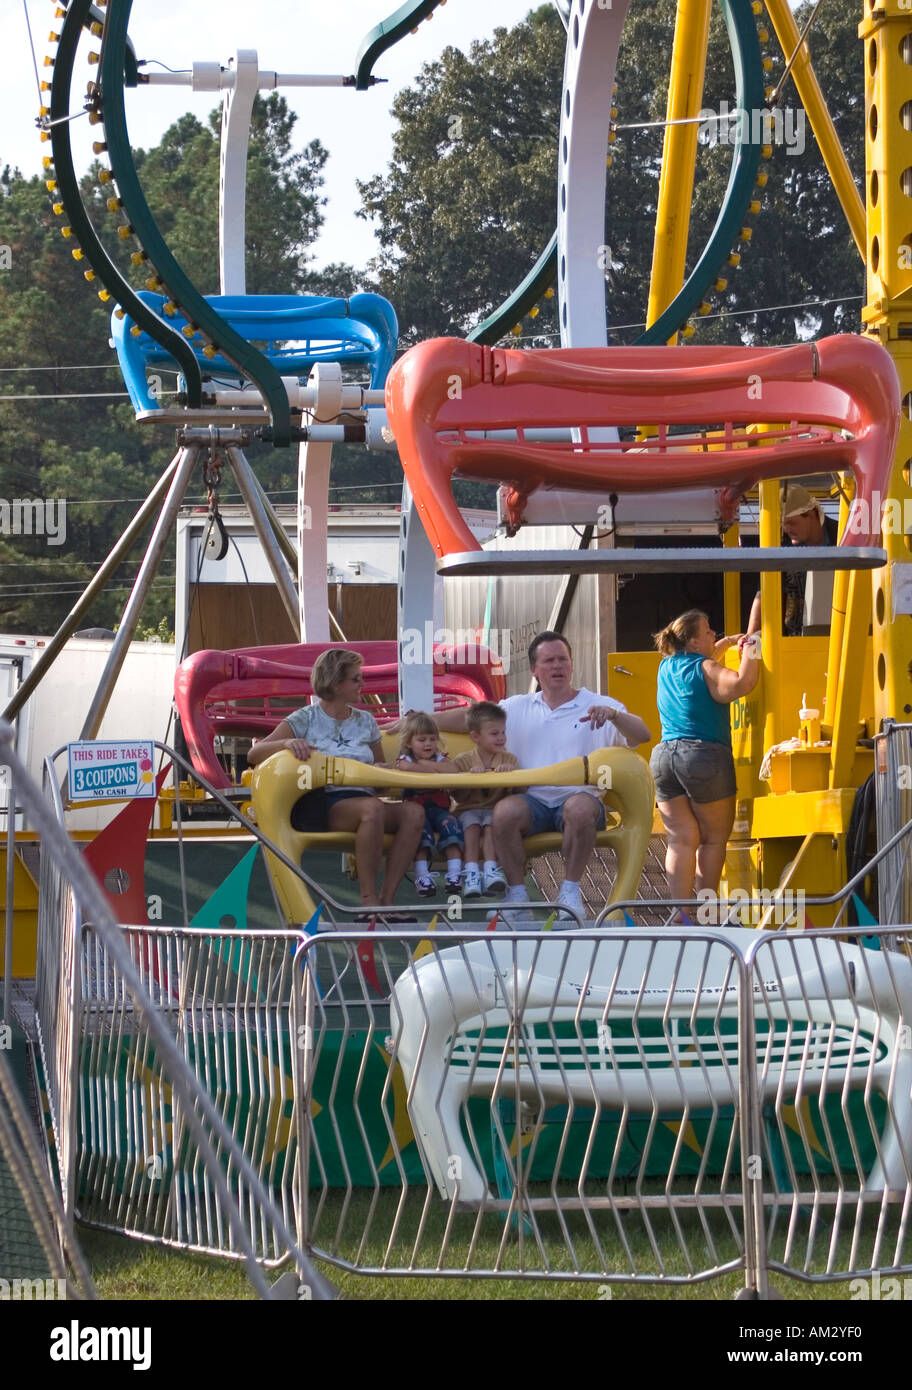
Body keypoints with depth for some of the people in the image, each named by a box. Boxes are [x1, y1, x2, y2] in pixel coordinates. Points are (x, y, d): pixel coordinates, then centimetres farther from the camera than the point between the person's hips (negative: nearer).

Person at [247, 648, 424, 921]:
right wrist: (287, 743, -21)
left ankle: (386, 901, -29)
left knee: (413, 811, -25)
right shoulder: (305, 720, 5)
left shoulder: (365, 721, 20)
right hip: (324, 804, -5)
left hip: (362, 799, 5)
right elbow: (254, 755, -2)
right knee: (373, 807, -37)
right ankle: (368, 902, -36)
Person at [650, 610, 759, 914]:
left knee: (681, 840, 2)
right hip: (705, 758, -6)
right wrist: (750, 648, -9)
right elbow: (742, 682, -24)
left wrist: (729, 642, 36)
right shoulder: (705, 670, -7)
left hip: (664, 757, 6)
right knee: (714, 838, 8)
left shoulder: (666, 668, 14)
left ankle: (682, 914, -5)